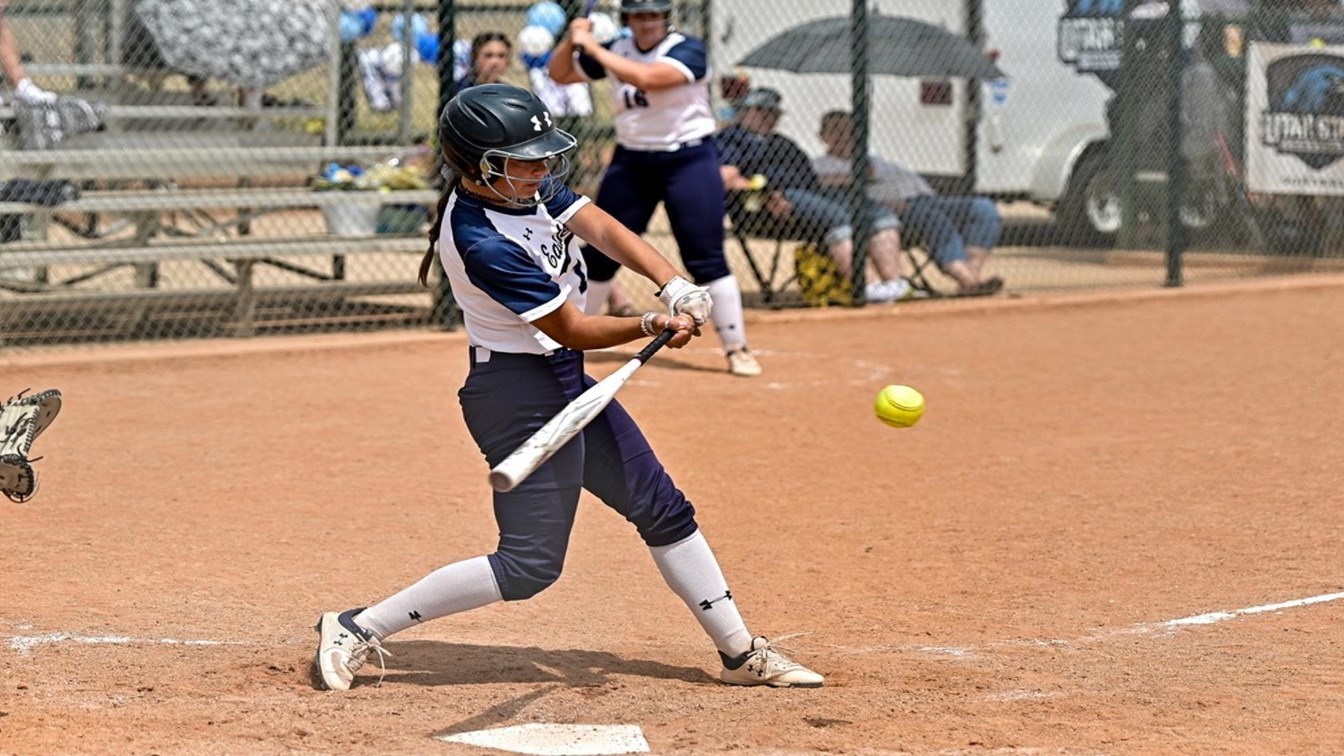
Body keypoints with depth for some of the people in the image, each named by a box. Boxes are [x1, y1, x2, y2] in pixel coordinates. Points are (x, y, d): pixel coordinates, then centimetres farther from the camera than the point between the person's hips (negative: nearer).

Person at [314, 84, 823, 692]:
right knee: (530, 563, -9)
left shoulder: (525, 187, 0)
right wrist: (656, 326, -28)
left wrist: (676, 286, -23)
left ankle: (741, 653, 24)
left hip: (565, 383, 10)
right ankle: (358, 629, -2)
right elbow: (573, 329, -21)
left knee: (663, 509, 14)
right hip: (519, 395, -10)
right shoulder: (482, 242, -26)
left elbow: (602, 229, -9)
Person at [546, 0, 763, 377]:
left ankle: (737, 349, -3)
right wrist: (572, 39, -7)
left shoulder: (688, 49, -13)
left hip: (688, 160, -5)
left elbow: (646, 77, -31)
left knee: (706, 258, -9)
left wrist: (593, 48, -24)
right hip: (631, 161, 5)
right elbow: (560, 74, 12)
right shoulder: (617, 50, 4)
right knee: (599, 253, 7)